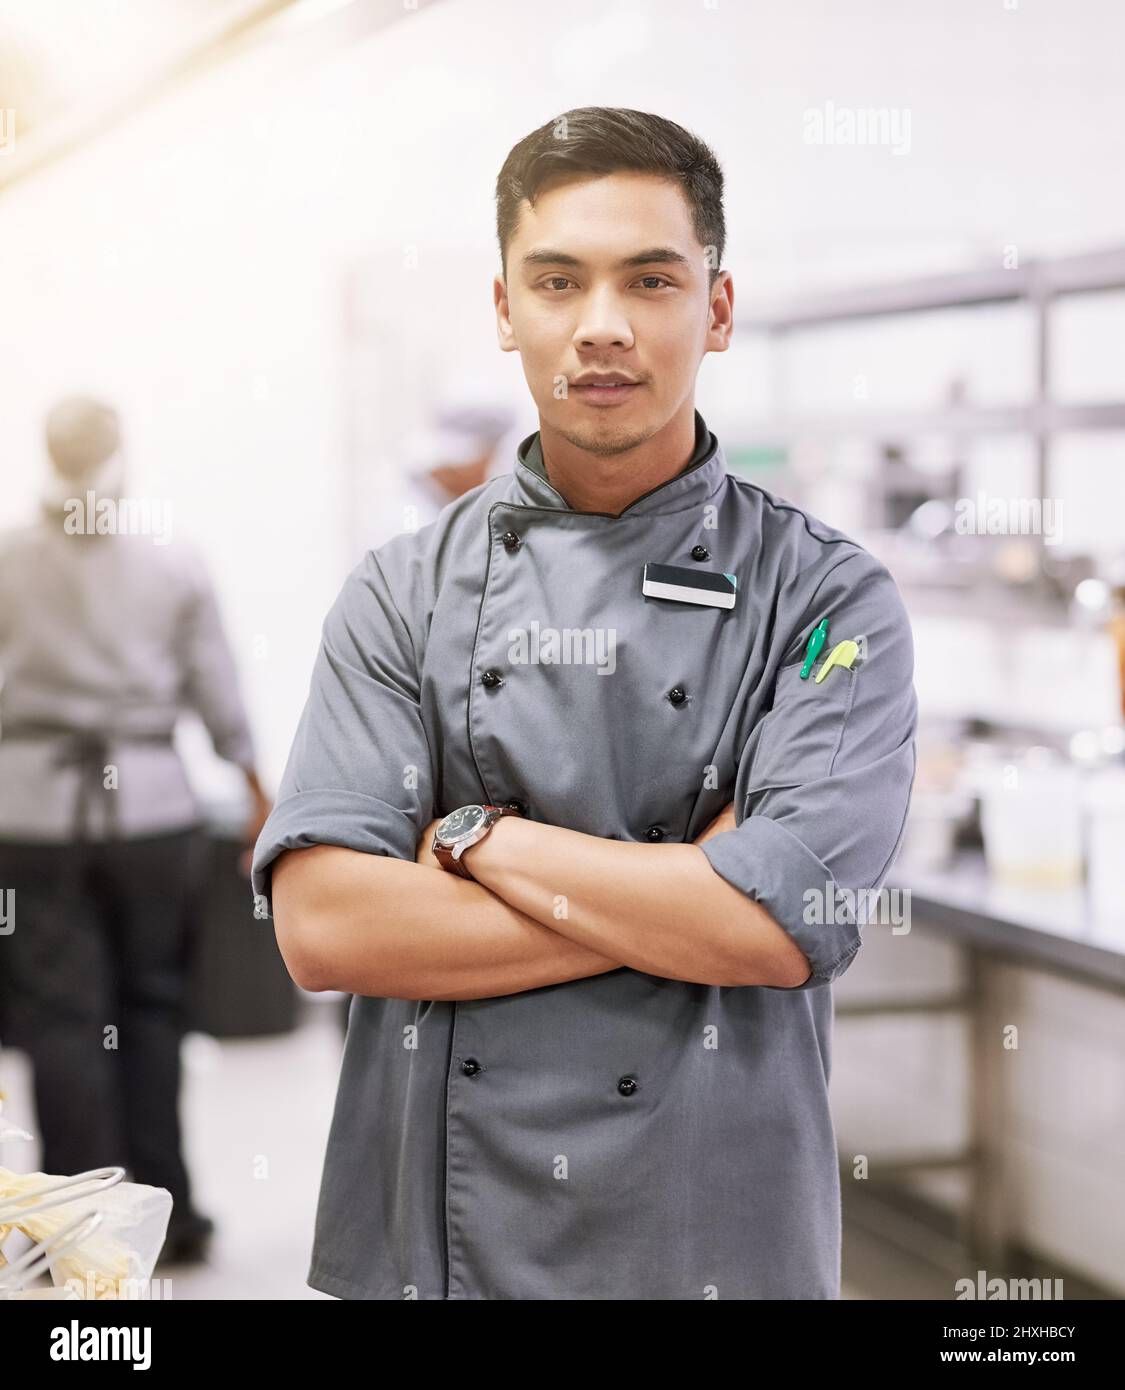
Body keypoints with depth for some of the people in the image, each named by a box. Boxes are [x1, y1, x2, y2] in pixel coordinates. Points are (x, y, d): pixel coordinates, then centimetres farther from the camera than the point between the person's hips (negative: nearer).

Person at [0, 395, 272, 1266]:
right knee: (150, 1008, 11)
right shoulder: (175, 566, -2)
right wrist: (257, 790, 16)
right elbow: (219, 695, 3)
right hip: (151, 806, 1)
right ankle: (165, 1210, 15)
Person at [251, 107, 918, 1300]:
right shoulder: (403, 592, 0)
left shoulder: (826, 596, -4)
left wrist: (478, 840, -10)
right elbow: (322, 925, -11)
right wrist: (680, 900, -14)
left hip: (713, 1241, -1)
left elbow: (792, 924, -18)